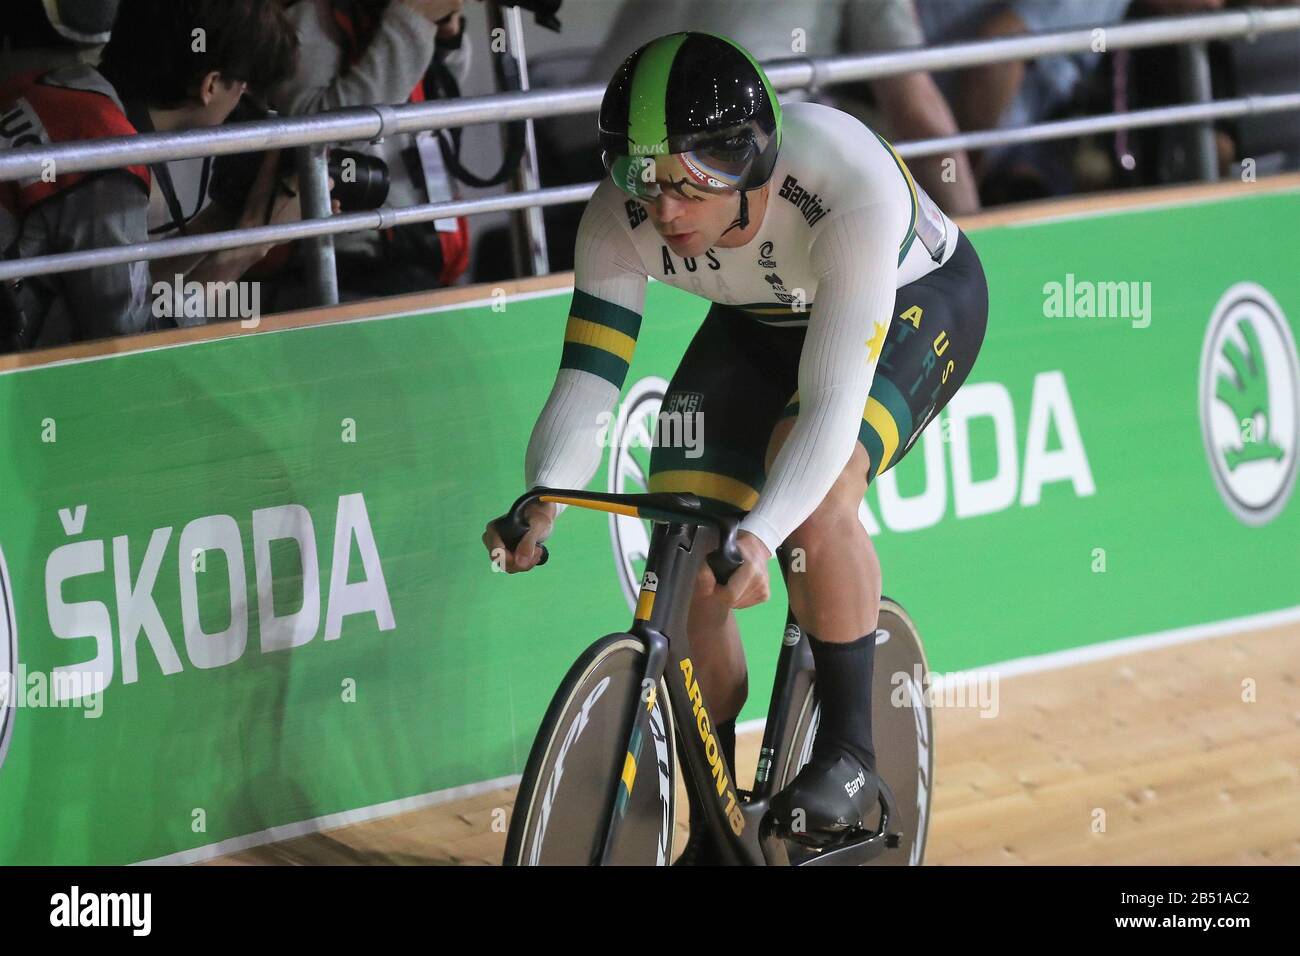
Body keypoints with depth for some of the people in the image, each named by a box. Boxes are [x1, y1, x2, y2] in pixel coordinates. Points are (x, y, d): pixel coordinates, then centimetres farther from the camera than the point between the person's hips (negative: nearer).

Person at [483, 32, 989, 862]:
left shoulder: (851, 186, -42)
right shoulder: (623, 219, -29)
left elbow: (830, 400, -46)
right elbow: (587, 377, -29)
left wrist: (760, 534, -60)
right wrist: (542, 501, -49)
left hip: (914, 301, -5)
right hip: (763, 322, 5)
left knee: (816, 498, -33)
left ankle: (850, 753, -13)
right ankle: (715, 832, 11)